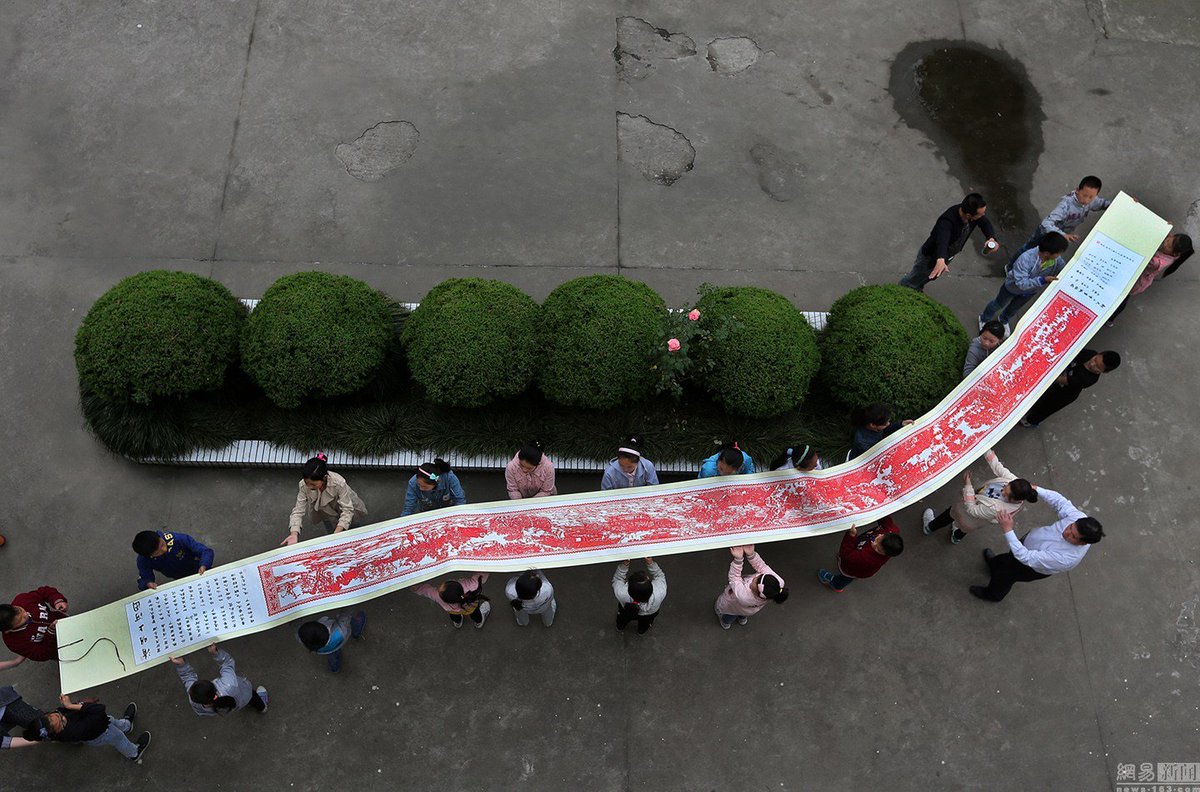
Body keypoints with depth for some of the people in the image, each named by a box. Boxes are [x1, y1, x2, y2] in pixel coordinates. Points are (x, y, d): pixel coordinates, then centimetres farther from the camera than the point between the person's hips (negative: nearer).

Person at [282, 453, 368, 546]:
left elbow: (347, 510, -36)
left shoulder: (338, 483, -38)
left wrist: (336, 534, -47)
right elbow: (298, 511, -29)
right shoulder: (304, 485, -31)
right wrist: (294, 533, -45)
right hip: (324, 510, 3)